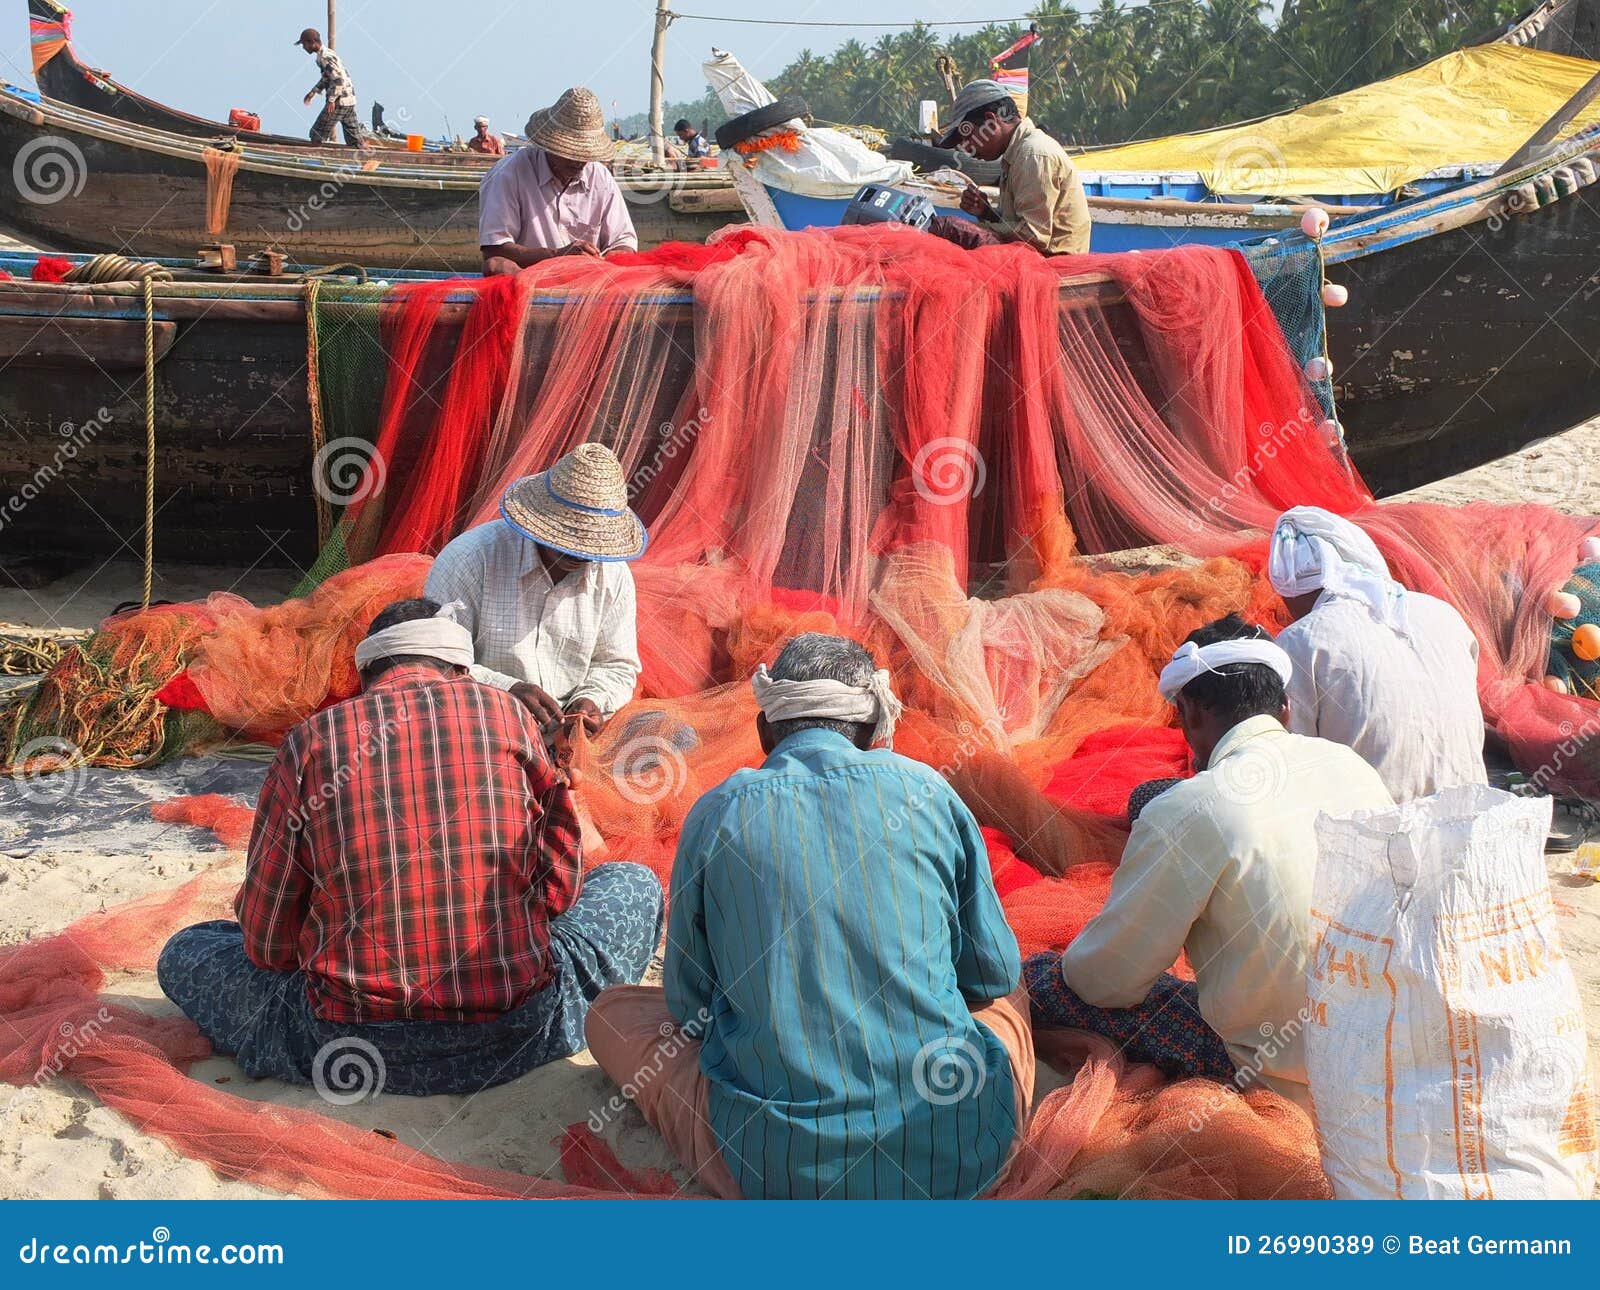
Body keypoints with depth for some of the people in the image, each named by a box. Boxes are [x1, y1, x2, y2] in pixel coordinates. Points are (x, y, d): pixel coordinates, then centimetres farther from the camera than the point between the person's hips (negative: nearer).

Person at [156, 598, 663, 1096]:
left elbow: (267, 942, 5)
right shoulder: (506, 712, 2)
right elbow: (560, 887, 8)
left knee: (183, 954, 25)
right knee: (635, 884, 24)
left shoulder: (310, 739, 1)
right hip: (514, 1036, 0)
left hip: (353, 1045, 1)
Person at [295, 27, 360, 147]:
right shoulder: (327, 54, 17)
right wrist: (313, 92, 24)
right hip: (350, 100, 10)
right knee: (354, 139, 9)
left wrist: (331, 100, -21)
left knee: (317, 135, -3)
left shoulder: (325, 57, -14)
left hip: (340, 101, -10)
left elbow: (339, 79, -23)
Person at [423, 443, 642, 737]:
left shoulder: (614, 575, 3)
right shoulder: (473, 557, -13)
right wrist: (506, 690, -25)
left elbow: (616, 667, 16)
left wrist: (592, 700, -6)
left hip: (562, 738, 6)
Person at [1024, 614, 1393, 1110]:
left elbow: (1109, 979, -10)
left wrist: (1069, 967, 14)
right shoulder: (1349, 763, 1)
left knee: (1037, 977, -1)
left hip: (1280, 1072, -7)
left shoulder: (1185, 813, -18)